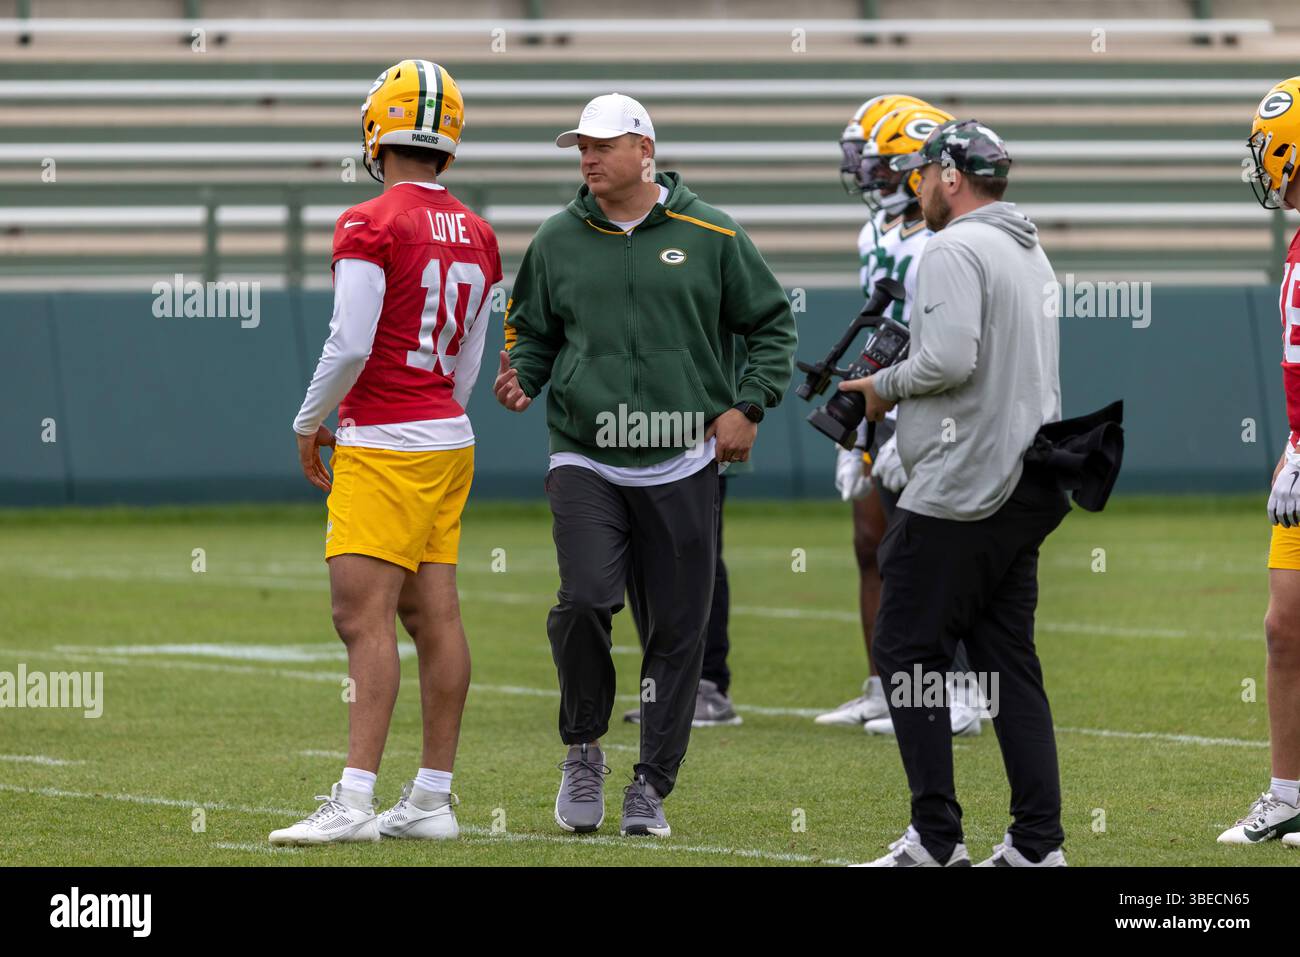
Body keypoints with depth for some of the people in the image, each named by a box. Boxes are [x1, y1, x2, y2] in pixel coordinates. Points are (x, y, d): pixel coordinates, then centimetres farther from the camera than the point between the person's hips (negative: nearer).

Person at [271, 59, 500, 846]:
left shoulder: (371, 227, -13)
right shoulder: (476, 236, 11)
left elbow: (351, 345, -18)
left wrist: (309, 425, -4)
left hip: (385, 446, -8)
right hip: (449, 440, 8)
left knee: (364, 617, -11)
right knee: (435, 617, 8)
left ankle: (355, 802, -17)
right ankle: (433, 800, 11)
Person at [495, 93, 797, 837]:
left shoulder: (711, 237, 3)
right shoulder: (558, 242, 8)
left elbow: (772, 324, 11)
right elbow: (532, 330, 19)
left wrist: (747, 407, 0)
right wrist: (520, 377, -2)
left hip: (683, 467, 0)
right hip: (585, 461, 0)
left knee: (677, 630, 1)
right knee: (585, 601, -19)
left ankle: (651, 788, 12)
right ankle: (584, 748, 4)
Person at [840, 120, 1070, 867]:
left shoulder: (954, 250, -12)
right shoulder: (1032, 253, 18)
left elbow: (950, 359, -23)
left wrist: (886, 386, -5)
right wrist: (900, 383, 18)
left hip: (961, 493, -9)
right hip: (1027, 485, 9)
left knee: (908, 653, -3)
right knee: (1009, 661, 10)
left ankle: (937, 840, -5)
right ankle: (1038, 842, 7)